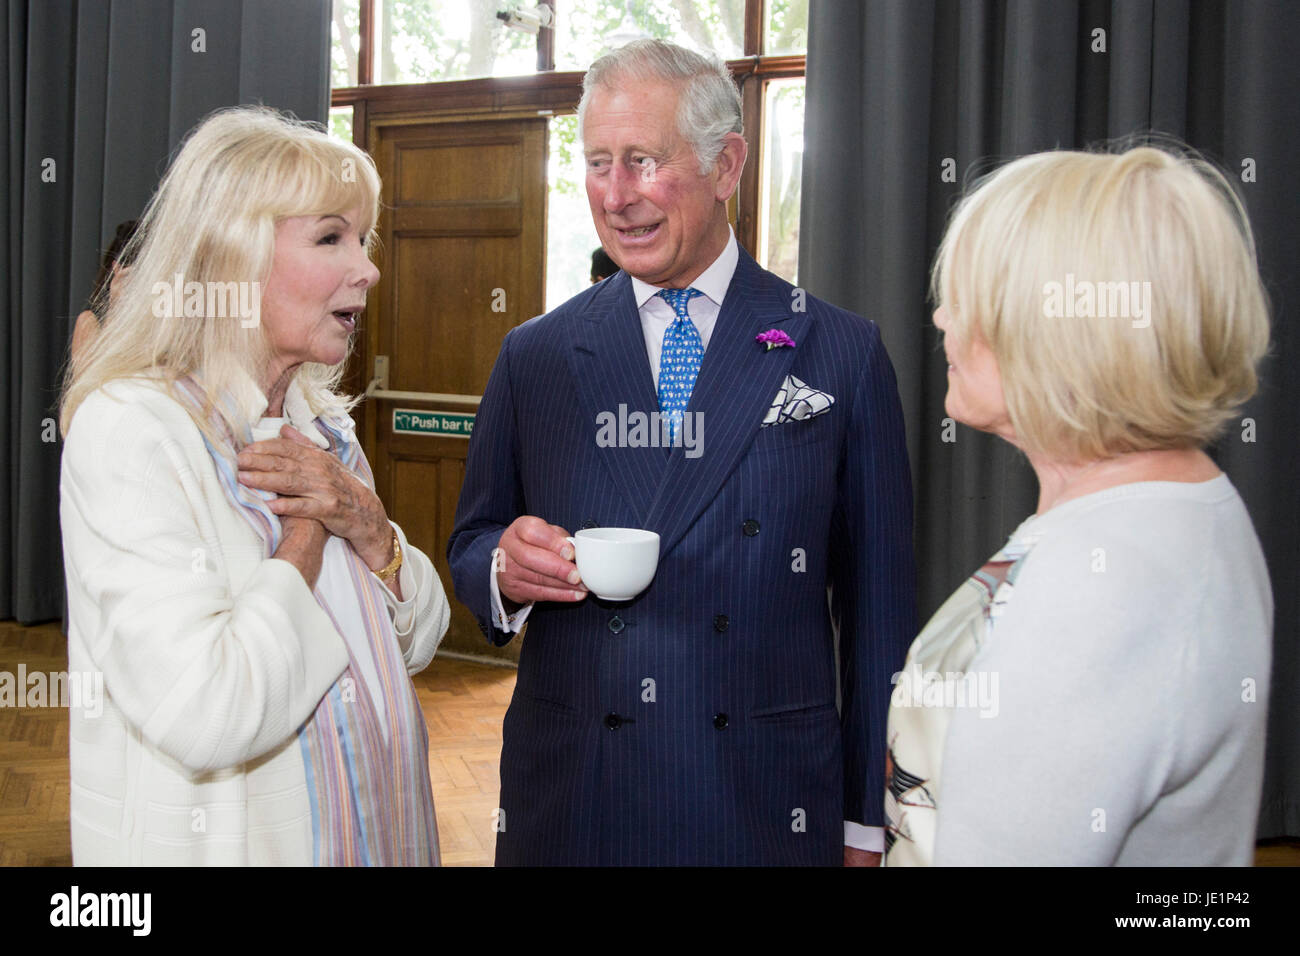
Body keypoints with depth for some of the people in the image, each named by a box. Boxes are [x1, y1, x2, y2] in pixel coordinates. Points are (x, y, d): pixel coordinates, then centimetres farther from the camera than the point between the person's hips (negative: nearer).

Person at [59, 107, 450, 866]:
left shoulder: (320, 419, 5)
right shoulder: (129, 430, -19)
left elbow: (417, 643, 7)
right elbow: (206, 716, -30)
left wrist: (369, 529, -12)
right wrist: (307, 529, -16)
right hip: (218, 838, -7)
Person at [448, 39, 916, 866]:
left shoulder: (843, 354, -2)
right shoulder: (533, 356, 4)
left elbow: (878, 604, 0)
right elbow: (473, 545, 11)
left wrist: (867, 823, 0)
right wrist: (506, 567, -13)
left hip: (768, 808, -1)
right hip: (568, 806, 2)